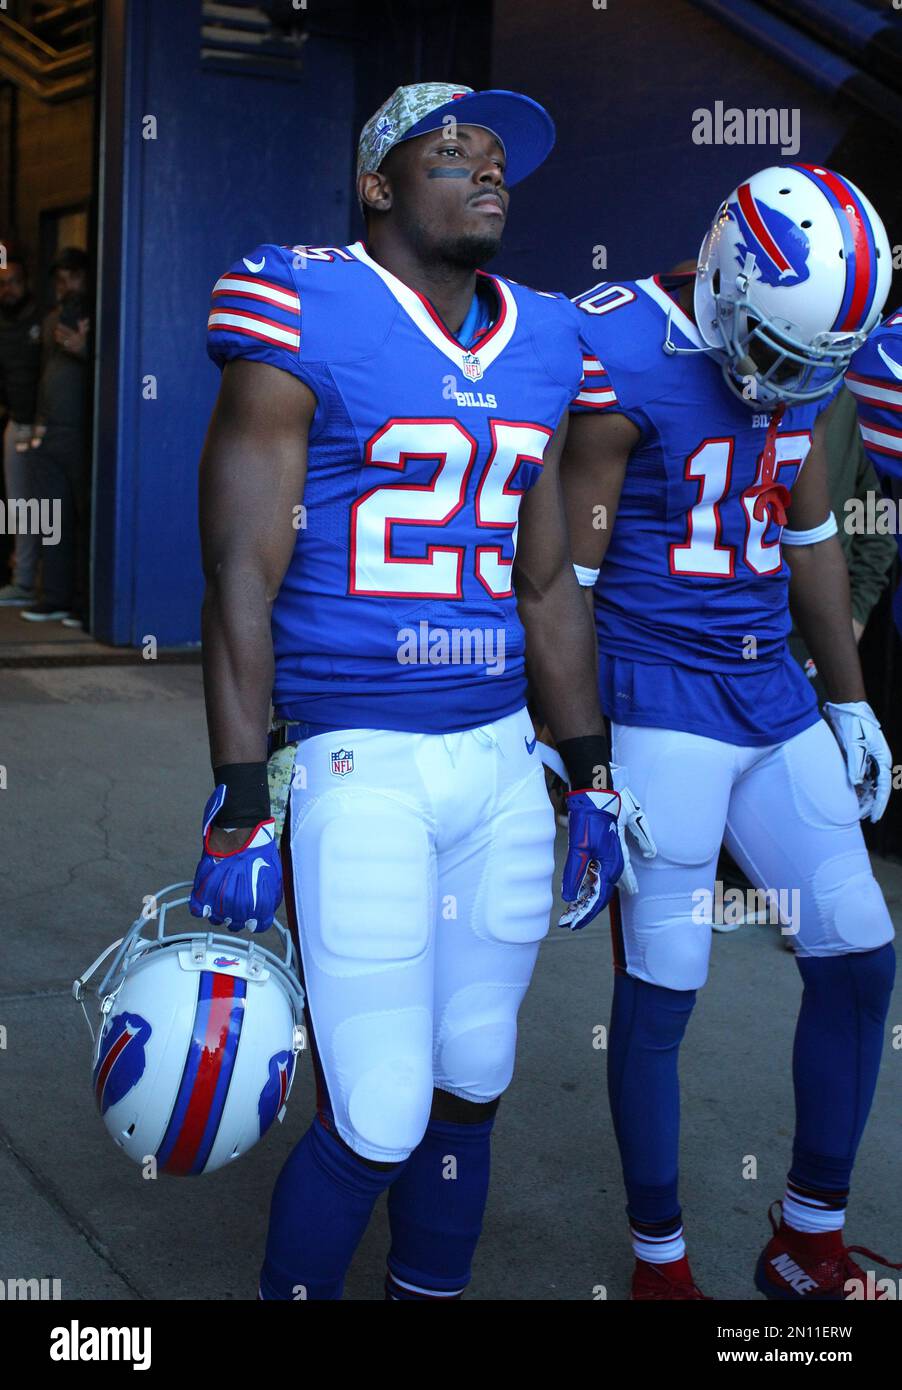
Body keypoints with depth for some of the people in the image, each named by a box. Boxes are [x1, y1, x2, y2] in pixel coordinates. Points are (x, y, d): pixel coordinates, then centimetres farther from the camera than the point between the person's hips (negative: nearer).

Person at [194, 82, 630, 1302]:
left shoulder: (541, 351, 11)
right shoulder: (306, 323, -8)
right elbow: (242, 576, -10)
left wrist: (591, 778, 17)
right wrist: (238, 813, -13)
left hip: (501, 759, 6)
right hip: (357, 764, -6)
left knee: (472, 1083, 14)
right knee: (379, 1120, -3)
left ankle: (432, 1290, 35)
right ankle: (291, 1291, 24)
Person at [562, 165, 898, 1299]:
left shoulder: (802, 363, 6)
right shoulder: (618, 359, -16)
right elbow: (566, 578, -14)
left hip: (772, 695, 8)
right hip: (660, 704, -7)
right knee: (659, 991, -1)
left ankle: (811, 1245, 26)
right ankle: (658, 1264, 19)